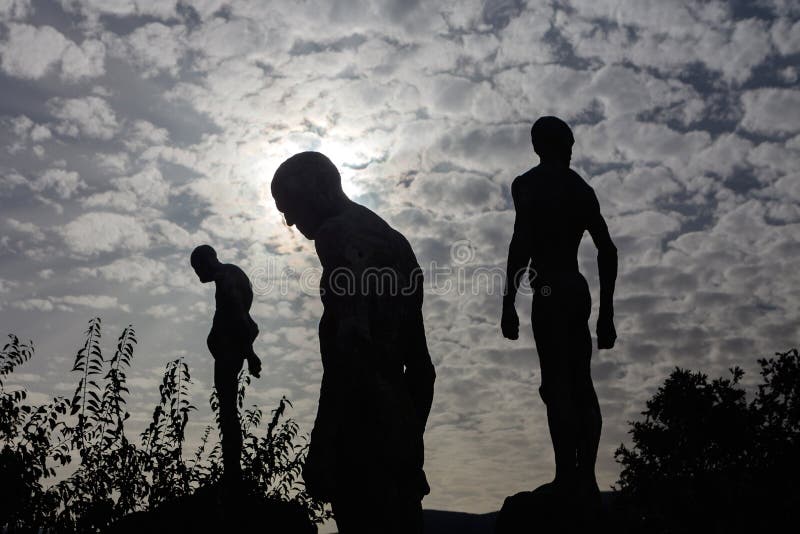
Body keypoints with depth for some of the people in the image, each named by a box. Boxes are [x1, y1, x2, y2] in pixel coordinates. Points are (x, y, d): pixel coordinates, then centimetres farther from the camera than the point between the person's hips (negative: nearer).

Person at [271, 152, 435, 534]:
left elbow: (350, 347, -21)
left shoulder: (340, 235, -8)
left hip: (363, 433, -10)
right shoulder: (391, 238, 20)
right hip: (401, 430, 10)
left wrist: (322, 447, -21)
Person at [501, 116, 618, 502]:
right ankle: (586, 480, 10)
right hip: (578, 292, 7)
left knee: (557, 385, -10)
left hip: (550, 292, -7)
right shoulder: (582, 190, 18)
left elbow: (521, 243, -15)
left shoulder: (529, 184, -1)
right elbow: (607, 251, 16)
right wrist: (606, 313, 20)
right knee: (580, 385, 9)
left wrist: (508, 304, -15)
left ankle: (567, 478, -14)